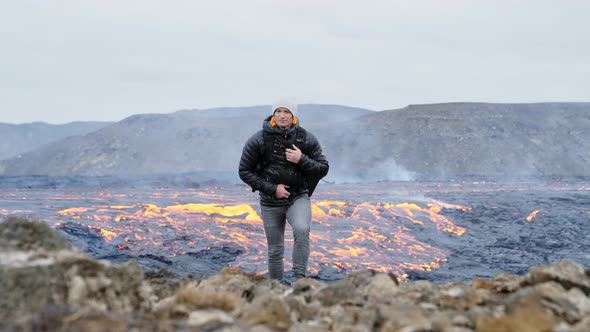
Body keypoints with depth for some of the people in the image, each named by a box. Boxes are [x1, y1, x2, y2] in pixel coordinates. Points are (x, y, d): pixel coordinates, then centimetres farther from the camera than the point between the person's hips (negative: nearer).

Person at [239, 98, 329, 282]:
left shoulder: (307, 139, -4)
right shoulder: (258, 140, -8)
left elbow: (323, 168, -1)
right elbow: (245, 172, -3)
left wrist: (302, 160, -19)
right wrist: (272, 189, -11)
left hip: (298, 196, 0)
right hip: (271, 201, 0)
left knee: (302, 230, -30)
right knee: (275, 251, 6)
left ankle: (299, 278, -26)